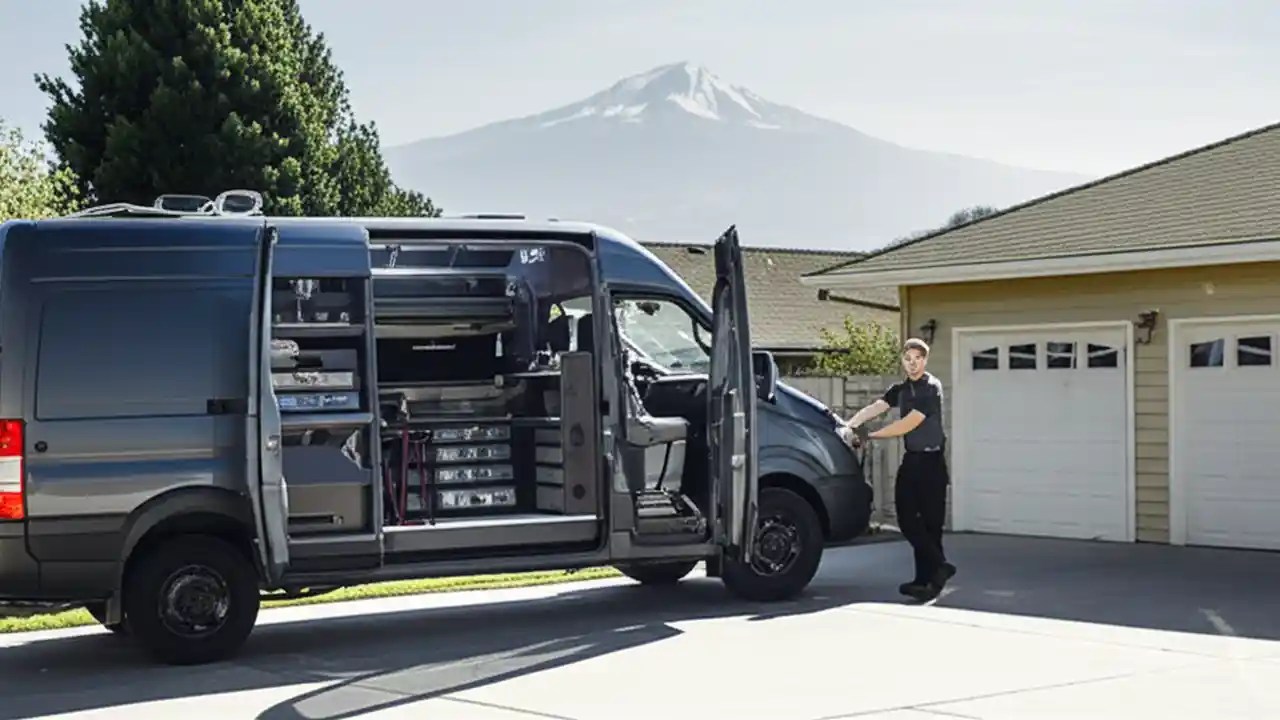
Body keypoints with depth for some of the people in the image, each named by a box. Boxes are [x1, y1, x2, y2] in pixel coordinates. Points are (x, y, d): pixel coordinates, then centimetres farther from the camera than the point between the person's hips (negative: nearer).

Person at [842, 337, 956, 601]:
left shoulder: (931, 388, -10)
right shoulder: (900, 389, 11)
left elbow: (910, 423, -18)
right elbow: (874, 408, -3)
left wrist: (870, 435, -16)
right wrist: (849, 424, -22)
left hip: (931, 462, -7)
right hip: (910, 460, 7)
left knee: (930, 522, -3)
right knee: (907, 519, 2)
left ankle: (926, 578, 2)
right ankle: (938, 566, 10)